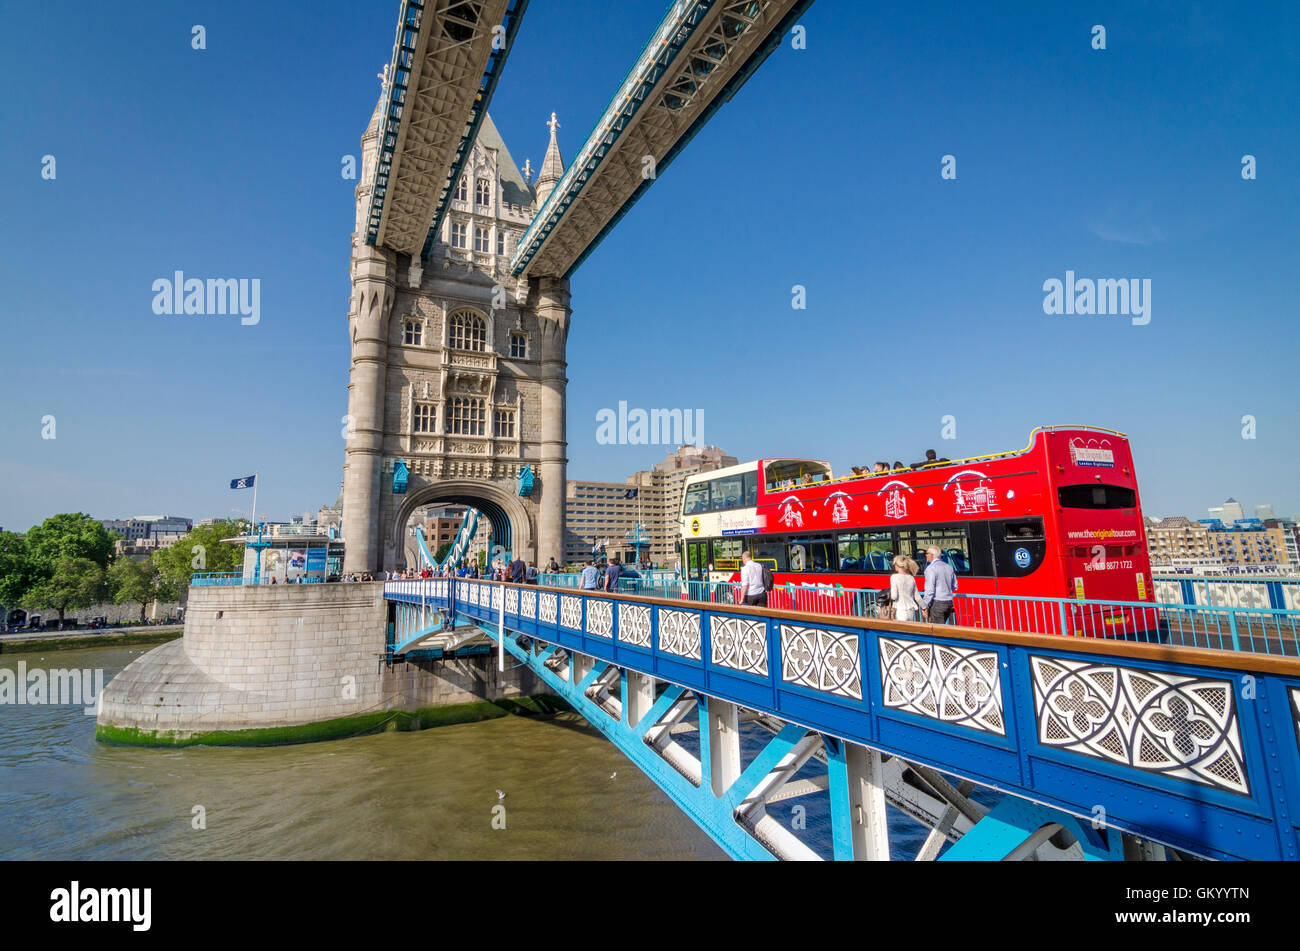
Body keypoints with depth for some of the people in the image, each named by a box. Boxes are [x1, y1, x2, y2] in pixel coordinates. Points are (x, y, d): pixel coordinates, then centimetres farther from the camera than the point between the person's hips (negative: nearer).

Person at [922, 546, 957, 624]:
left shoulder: (931, 568, -13)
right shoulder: (949, 567, 10)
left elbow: (929, 590, -17)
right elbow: (954, 587, 19)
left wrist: (925, 607, -12)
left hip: (937, 603, -8)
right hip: (949, 602, 8)